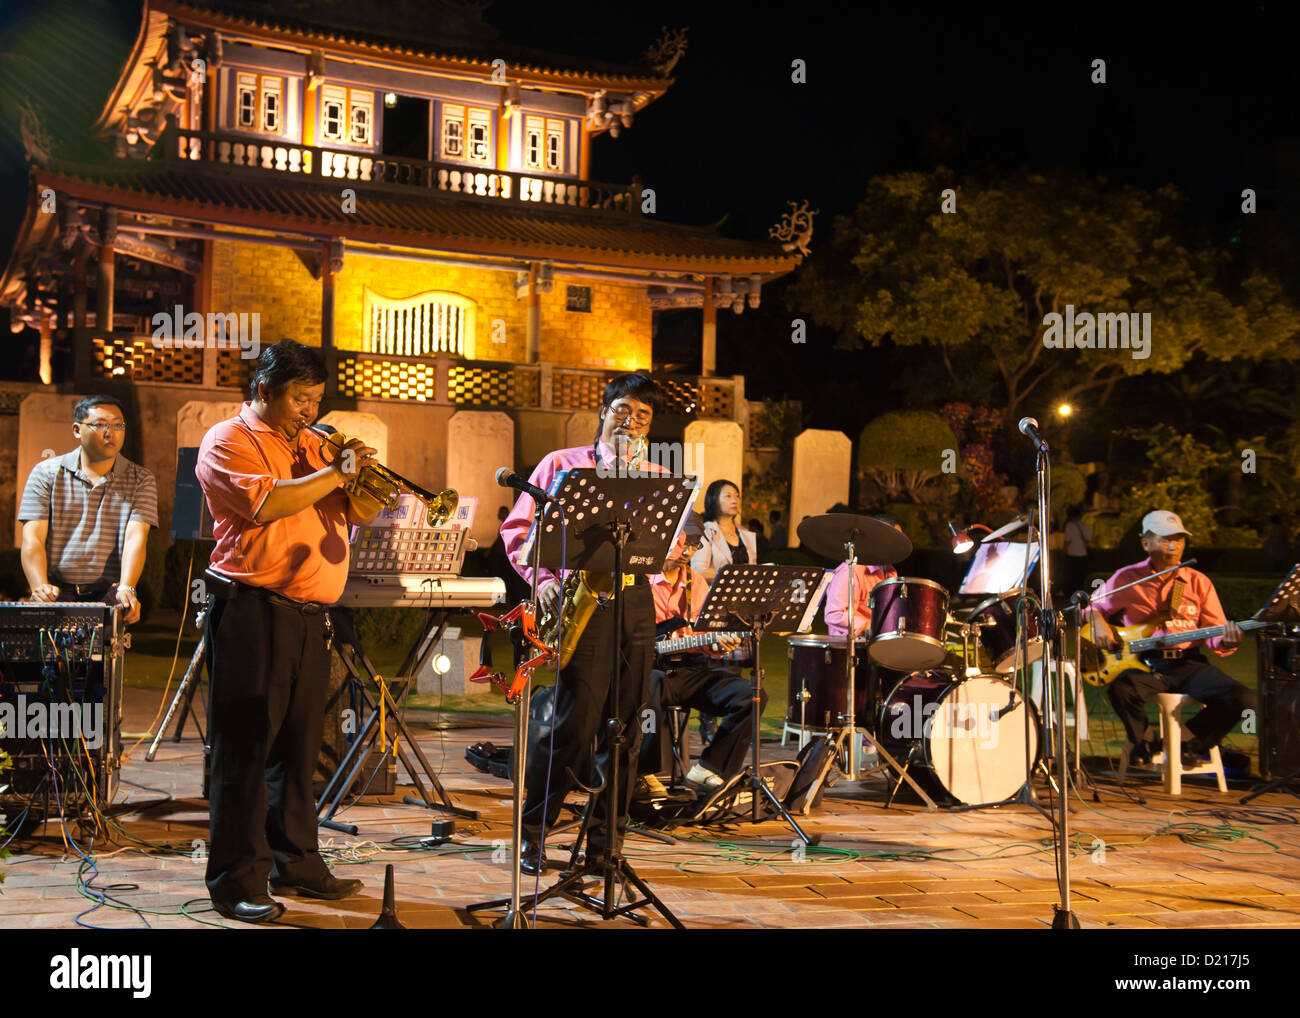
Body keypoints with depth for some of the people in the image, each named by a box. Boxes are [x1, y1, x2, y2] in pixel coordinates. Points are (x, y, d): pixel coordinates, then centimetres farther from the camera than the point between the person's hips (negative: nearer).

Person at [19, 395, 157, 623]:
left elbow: (135, 537, -5)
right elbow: (32, 538, 0)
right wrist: (40, 587, -18)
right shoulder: (46, 473, 9)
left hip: (108, 596, 0)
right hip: (57, 594, 0)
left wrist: (126, 589, -23)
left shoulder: (140, 480, 9)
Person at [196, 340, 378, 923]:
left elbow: (359, 513, 18)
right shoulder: (228, 441, -2)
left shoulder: (313, 444, 20)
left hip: (311, 616, 7)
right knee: (246, 750, -4)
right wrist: (335, 473, -15)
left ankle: (295, 864, 22)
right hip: (253, 612, -7)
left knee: (298, 748, 13)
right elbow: (263, 503, -19)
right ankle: (238, 882, 0)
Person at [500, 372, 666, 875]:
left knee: (626, 728, 4)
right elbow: (517, 528, 8)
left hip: (636, 602, 3)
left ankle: (605, 842, 14)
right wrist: (542, 578, -8)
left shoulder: (657, 478, 16)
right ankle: (532, 833, 6)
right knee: (573, 724, -8)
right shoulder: (561, 464, 10)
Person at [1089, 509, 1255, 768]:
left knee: (1244, 701, -19)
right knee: (1121, 689, -37)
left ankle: (1192, 742, 8)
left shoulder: (1198, 582, 9)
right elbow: (1092, 606, 18)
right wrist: (1098, 622, -4)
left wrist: (1226, 640, -16)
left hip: (1188, 663, 2)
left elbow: (1214, 636, 7)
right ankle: (1142, 744, -3)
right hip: (1143, 663, -2)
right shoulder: (1126, 579, 6)